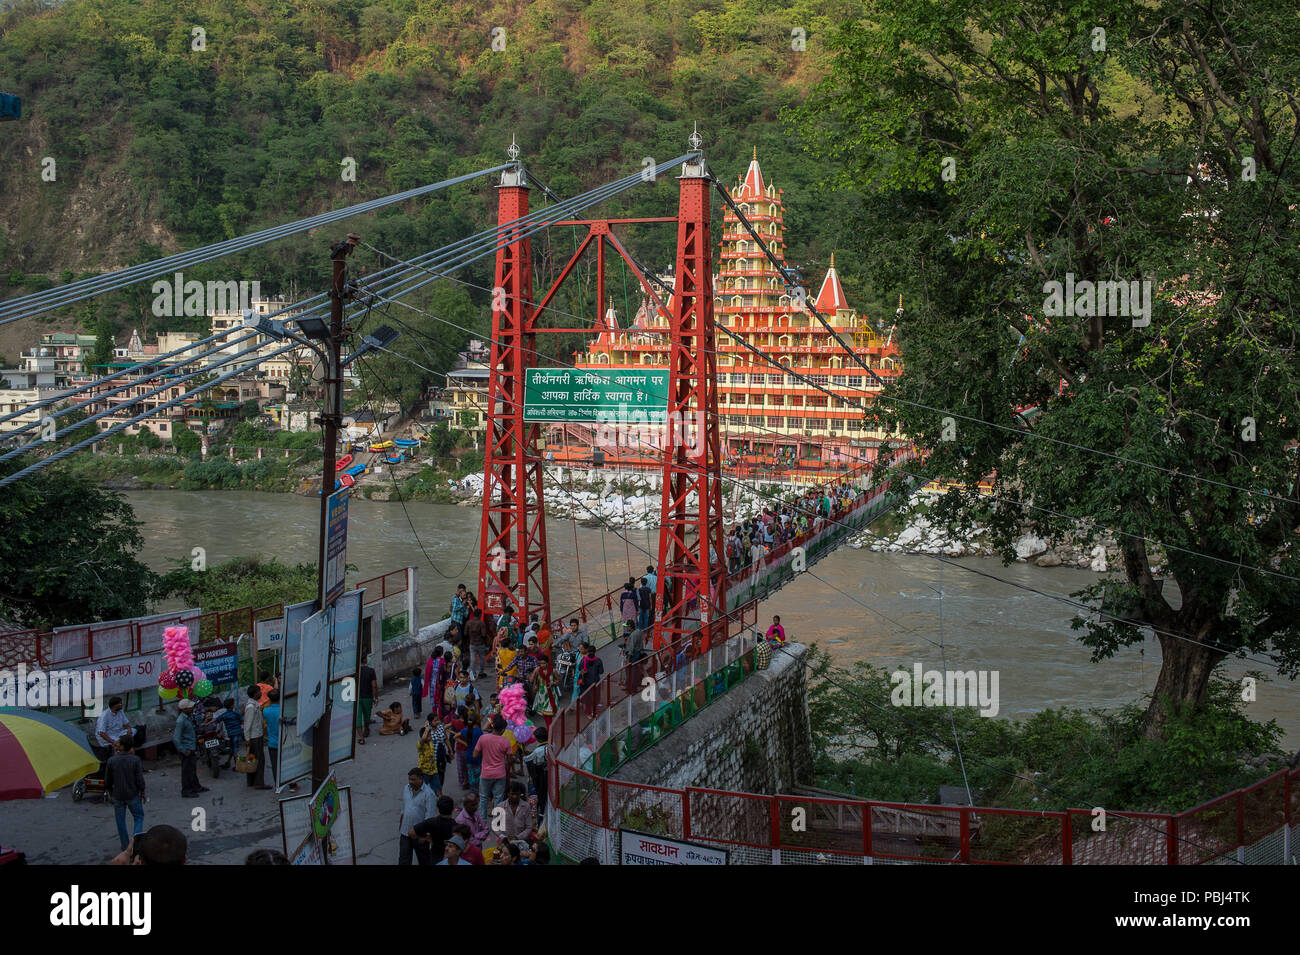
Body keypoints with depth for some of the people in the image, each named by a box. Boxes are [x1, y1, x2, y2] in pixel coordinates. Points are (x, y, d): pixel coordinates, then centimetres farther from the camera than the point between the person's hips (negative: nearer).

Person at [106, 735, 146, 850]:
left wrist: (110, 791, 15)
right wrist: (142, 792, 3)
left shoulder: (112, 760, -12)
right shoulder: (135, 760, -15)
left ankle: (125, 844, 22)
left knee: (121, 820, 15)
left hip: (118, 796, 1)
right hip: (133, 794, -1)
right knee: (139, 817, 15)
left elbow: (107, 780, -3)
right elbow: (140, 779, -13)